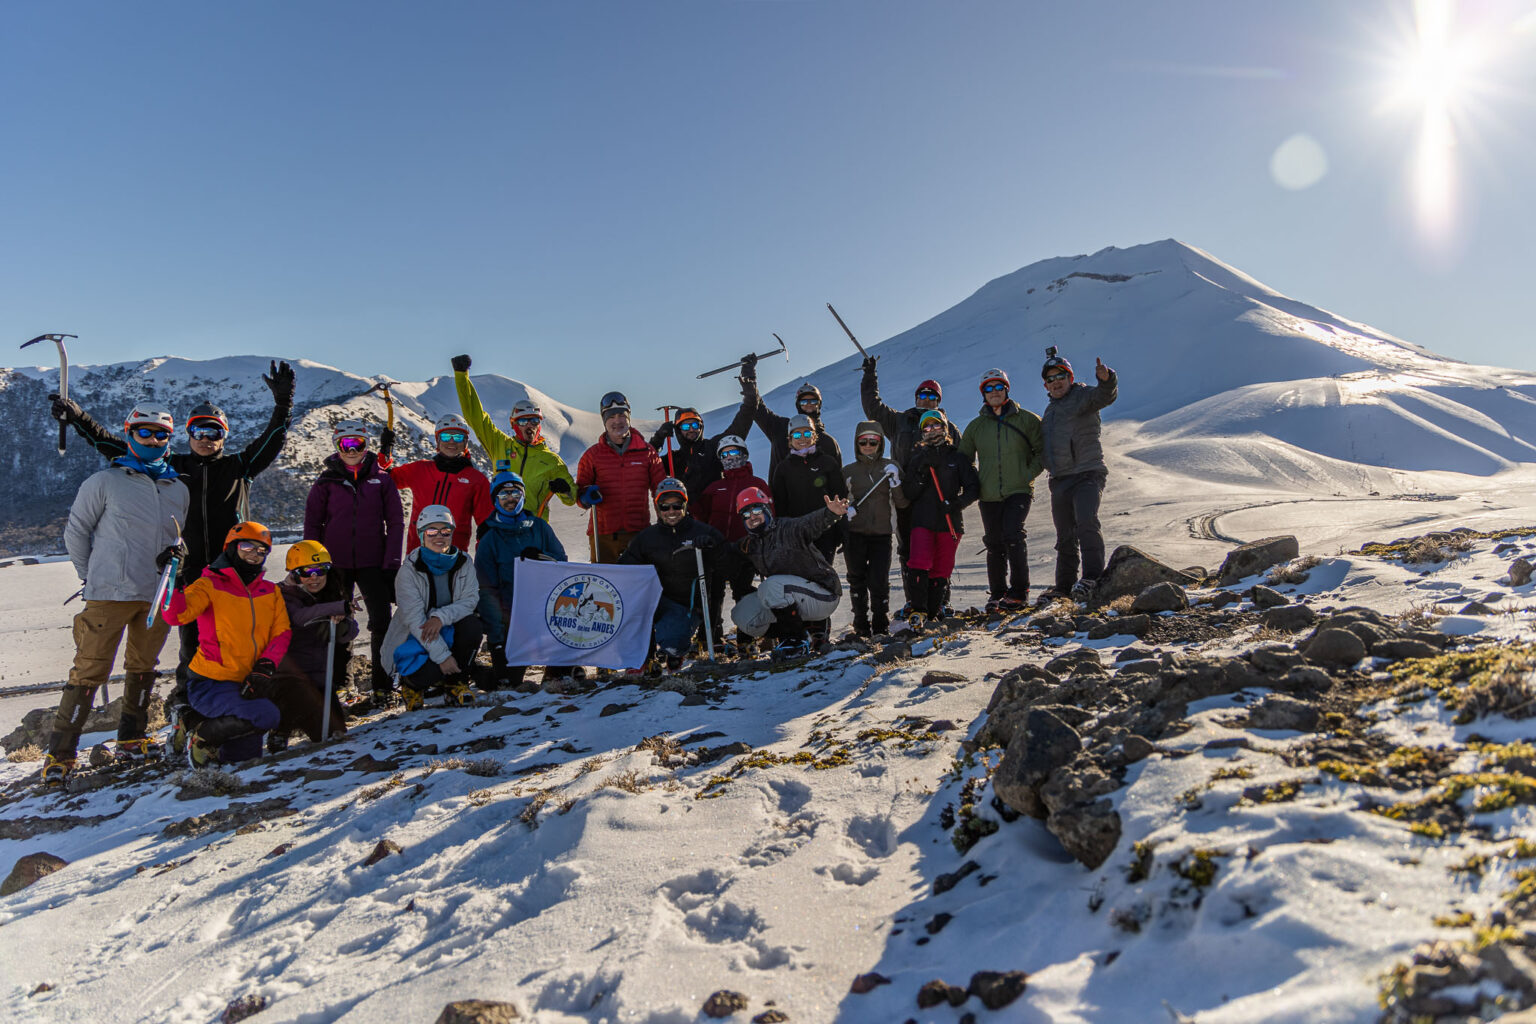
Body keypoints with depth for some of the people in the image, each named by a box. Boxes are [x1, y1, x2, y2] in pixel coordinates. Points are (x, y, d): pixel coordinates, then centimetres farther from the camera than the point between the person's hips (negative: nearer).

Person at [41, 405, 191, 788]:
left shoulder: (179, 490, 13)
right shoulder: (104, 482, 0)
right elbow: (76, 531, 5)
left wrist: (174, 550, 2)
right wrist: (90, 574, 5)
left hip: (158, 594, 5)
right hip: (110, 594, -4)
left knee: (143, 668, 13)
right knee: (90, 670, -6)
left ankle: (132, 739, 27)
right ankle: (60, 754, 2)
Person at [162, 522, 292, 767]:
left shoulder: (271, 593, 11)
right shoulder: (210, 585, -4)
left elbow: (281, 633, 2)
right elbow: (176, 615, -19)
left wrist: (265, 667, -13)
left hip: (246, 685, 6)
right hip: (209, 684, -6)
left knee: (246, 756, 8)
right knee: (267, 715, -29)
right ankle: (201, 736, -5)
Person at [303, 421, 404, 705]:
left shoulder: (381, 479, 4)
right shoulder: (326, 481, 4)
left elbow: (395, 522, 4)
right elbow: (312, 524, 7)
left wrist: (392, 562, -4)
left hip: (372, 563, 0)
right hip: (336, 563, 0)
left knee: (382, 621, -4)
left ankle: (381, 684, 6)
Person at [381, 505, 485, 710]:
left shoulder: (464, 563, -5)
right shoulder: (409, 570, -16)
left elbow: (470, 599, -12)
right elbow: (414, 619, -21)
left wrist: (441, 617, -32)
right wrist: (442, 655, -27)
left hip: (448, 630, 3)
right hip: (415, 637, -3)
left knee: (473, 627, -28)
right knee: (424, 675, -30)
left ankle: (456, 684, -5)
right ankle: (413, 683, 12)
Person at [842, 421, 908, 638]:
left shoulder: (890, 467, 6)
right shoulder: (848, 471, 7)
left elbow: (902, 504, 3)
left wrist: (895, 481, -12)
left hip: (881, 533, -1)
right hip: (854, 534, 1)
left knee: (879, 582, -6)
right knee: (857, 581, 4)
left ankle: (881, 626, 10)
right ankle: (861, 626, 15)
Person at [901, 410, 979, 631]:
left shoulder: (957, 458, 10)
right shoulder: (916, 458, 12)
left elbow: (973, 487, 3)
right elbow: (908, 494, 6)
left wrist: (957, 503, -13)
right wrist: (921, 475, -11)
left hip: (950, 522, 0)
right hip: (923, 520, 0)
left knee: (941, 570, 3)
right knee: (919, 565, -18)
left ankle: (933, 611, 13)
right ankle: (918, 610, -13)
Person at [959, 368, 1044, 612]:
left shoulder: (1026, 419, 3)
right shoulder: (976, 426, 11)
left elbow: (1043, 450, 5)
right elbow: (963, 459, 20)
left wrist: (1029, 474, -7)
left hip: (1018, 492, -3)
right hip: (989, 496, 3)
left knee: (1013, 536, -18)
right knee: (994, 545, 6)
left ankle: (1019, 592, -7)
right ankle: (997, 593, 19)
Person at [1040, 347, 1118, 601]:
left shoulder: (1083, 395, 1)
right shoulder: (1050, 410, 21)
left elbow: (1105, 395, -22)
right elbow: (1040, 445, 31)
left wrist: (1106, 379, -42)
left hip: (1087, 474, -7)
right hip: (1059, 480, 7)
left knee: (1086, 522, -25)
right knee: (1065, 537, 11)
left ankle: (1092, 576, -23)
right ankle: (1065, 586, 19)